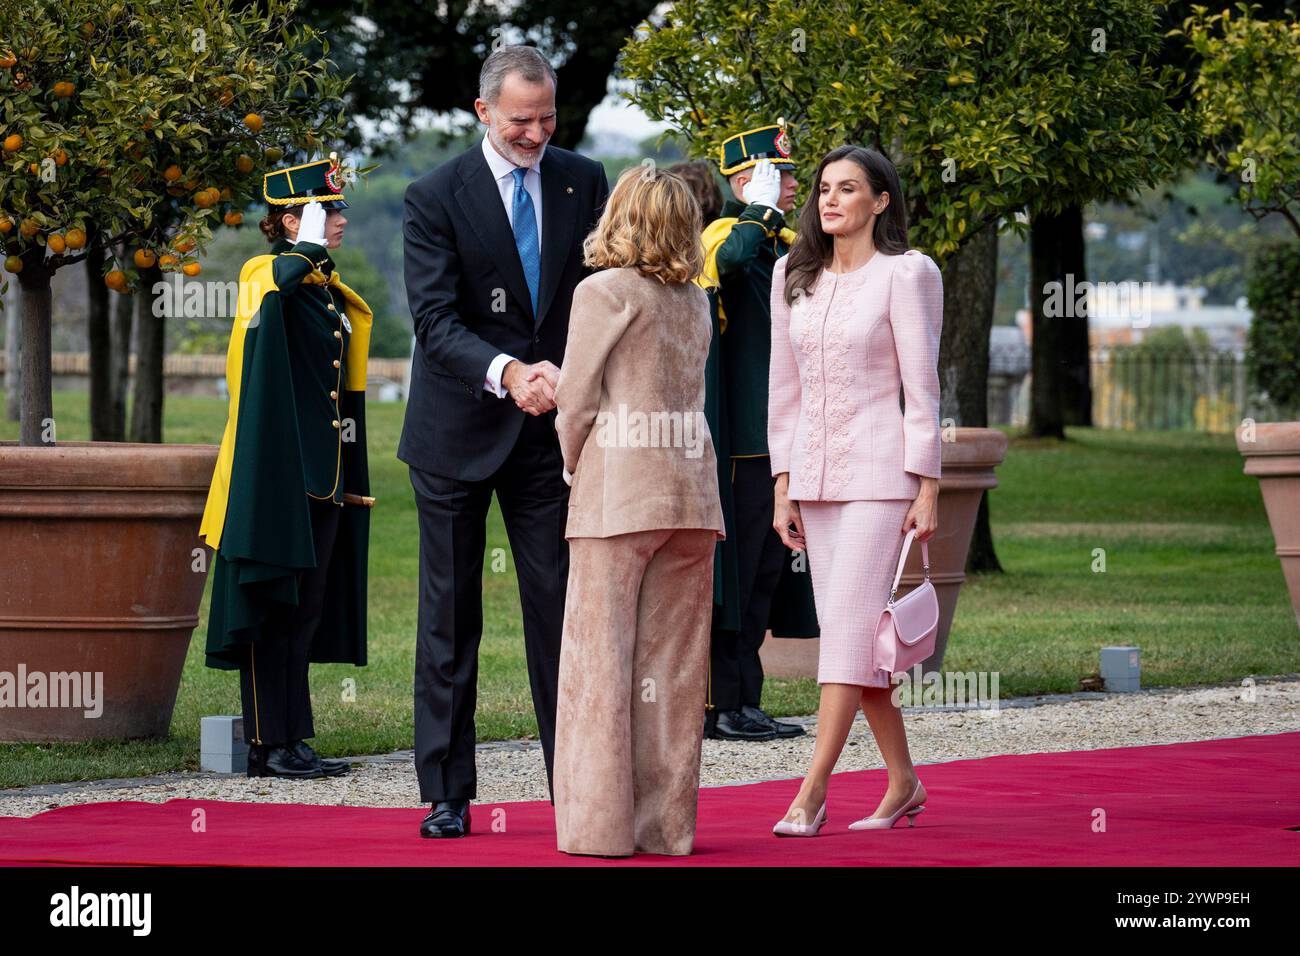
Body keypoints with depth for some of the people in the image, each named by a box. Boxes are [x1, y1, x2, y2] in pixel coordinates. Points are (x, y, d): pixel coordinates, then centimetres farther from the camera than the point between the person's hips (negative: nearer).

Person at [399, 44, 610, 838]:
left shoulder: (583, 182, 3)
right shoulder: (437, 198, -8)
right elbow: (436, 321, -15)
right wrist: (507, 373, -31)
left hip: (550, 428, 2)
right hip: (458, 432, -2)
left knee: (562, 607, 0)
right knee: (450, 616, 4)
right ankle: (447, 795, 9)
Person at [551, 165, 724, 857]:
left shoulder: (603, 292, -6)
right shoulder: (695, 303, 11)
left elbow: (576, 399, -5)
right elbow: (684, 394, 14)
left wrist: (575, 466, 12)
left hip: (617, 492, -5)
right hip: (691, 492, 5)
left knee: (601, 657, 0)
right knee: (672, 664, 8)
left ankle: (601, 825, -1)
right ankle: (667, 825, 9)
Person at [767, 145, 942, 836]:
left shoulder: (905, 274, -5)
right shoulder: (793, 276, 11)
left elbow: (921, 388, -7)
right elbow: (784, 388, 13)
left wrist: (927, 490, -10)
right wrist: (783, 488, 10)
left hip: (878, 473, -6)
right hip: (814, 475, 6)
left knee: (848, 625, -11)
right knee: (844, 632, 6)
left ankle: (812, 792, -14)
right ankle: (903, 783, 15)